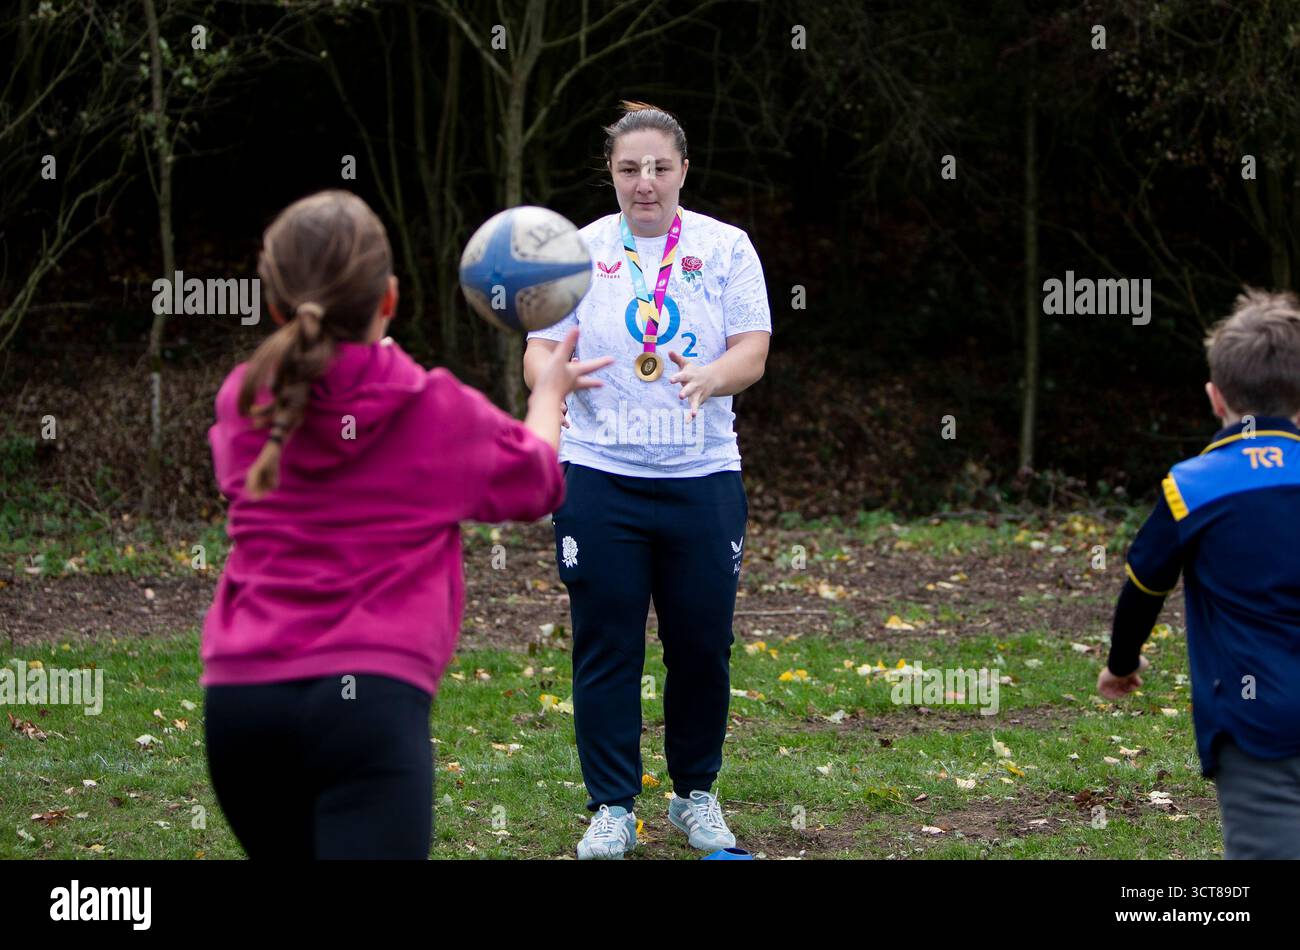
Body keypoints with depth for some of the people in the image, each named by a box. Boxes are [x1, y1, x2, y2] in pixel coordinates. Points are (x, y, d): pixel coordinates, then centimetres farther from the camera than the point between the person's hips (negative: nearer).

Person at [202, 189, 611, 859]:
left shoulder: (241, 403, 9)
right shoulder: (441, 411, 2)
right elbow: (536, 482, 23)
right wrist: (549, 393, 43)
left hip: (240, 697, 5)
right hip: (368, 697, -5)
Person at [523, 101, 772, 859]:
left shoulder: (726, 247, 3)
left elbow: (752, 351, -4)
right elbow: (539, 351, 1)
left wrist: (708, 377, -26)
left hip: (703, 476, 0)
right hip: (599, 476, 0)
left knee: (702, 645, 5)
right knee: (605, 645, 1)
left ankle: (696, 794, 23)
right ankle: (613, 809, 10)